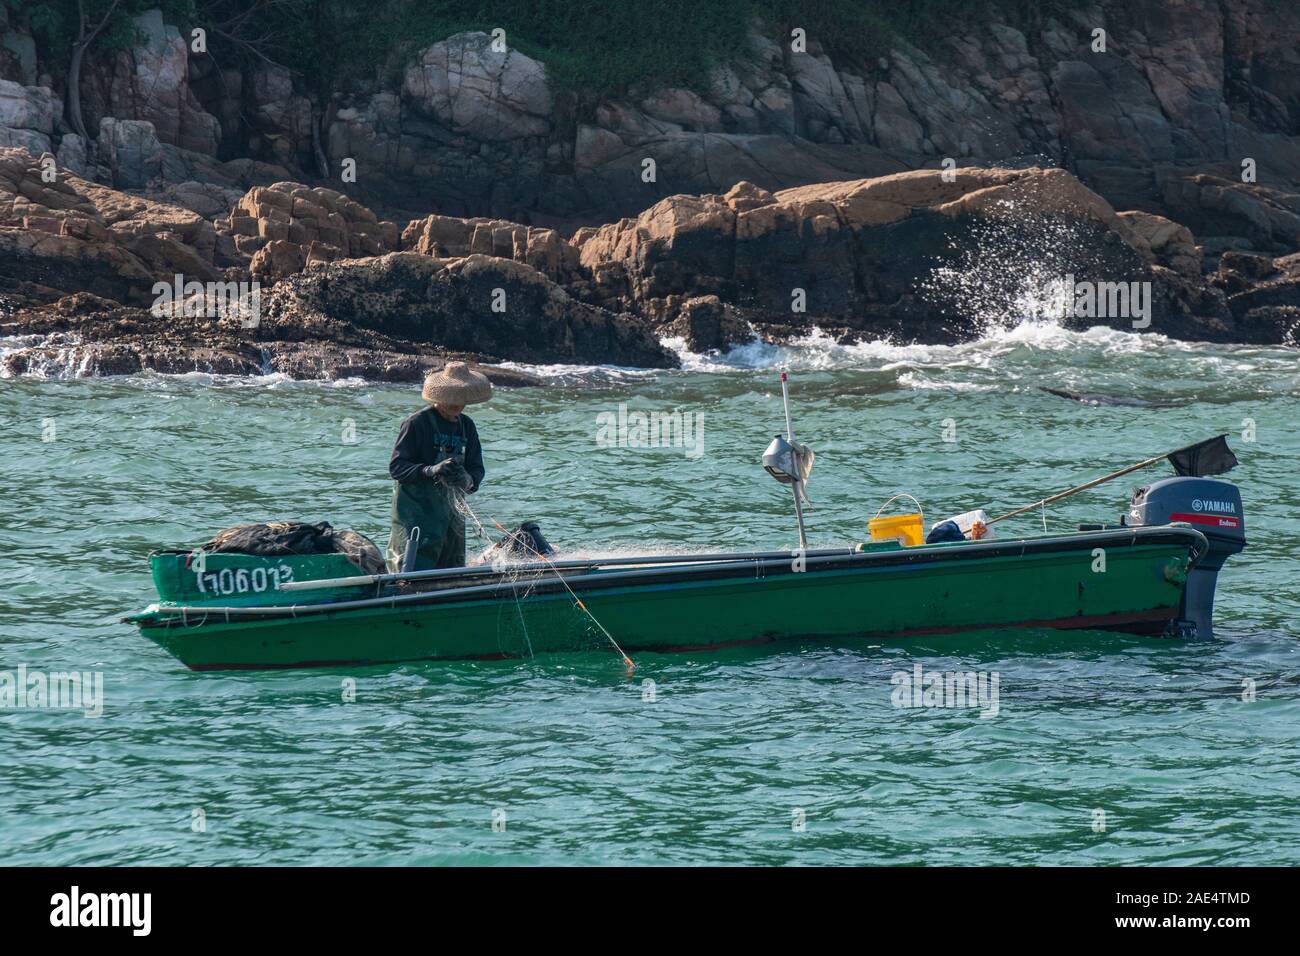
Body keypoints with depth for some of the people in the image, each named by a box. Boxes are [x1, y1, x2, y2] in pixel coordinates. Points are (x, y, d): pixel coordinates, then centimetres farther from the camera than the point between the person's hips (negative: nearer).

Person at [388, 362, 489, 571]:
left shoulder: (466, 426, 11)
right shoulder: (417, 424, -9)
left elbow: (477, 469, 10)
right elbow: (396, 467, -12)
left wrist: (468, 481, -14)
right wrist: (430, 471, -27)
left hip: (451, 513, 7)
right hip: (416, 515, -7)